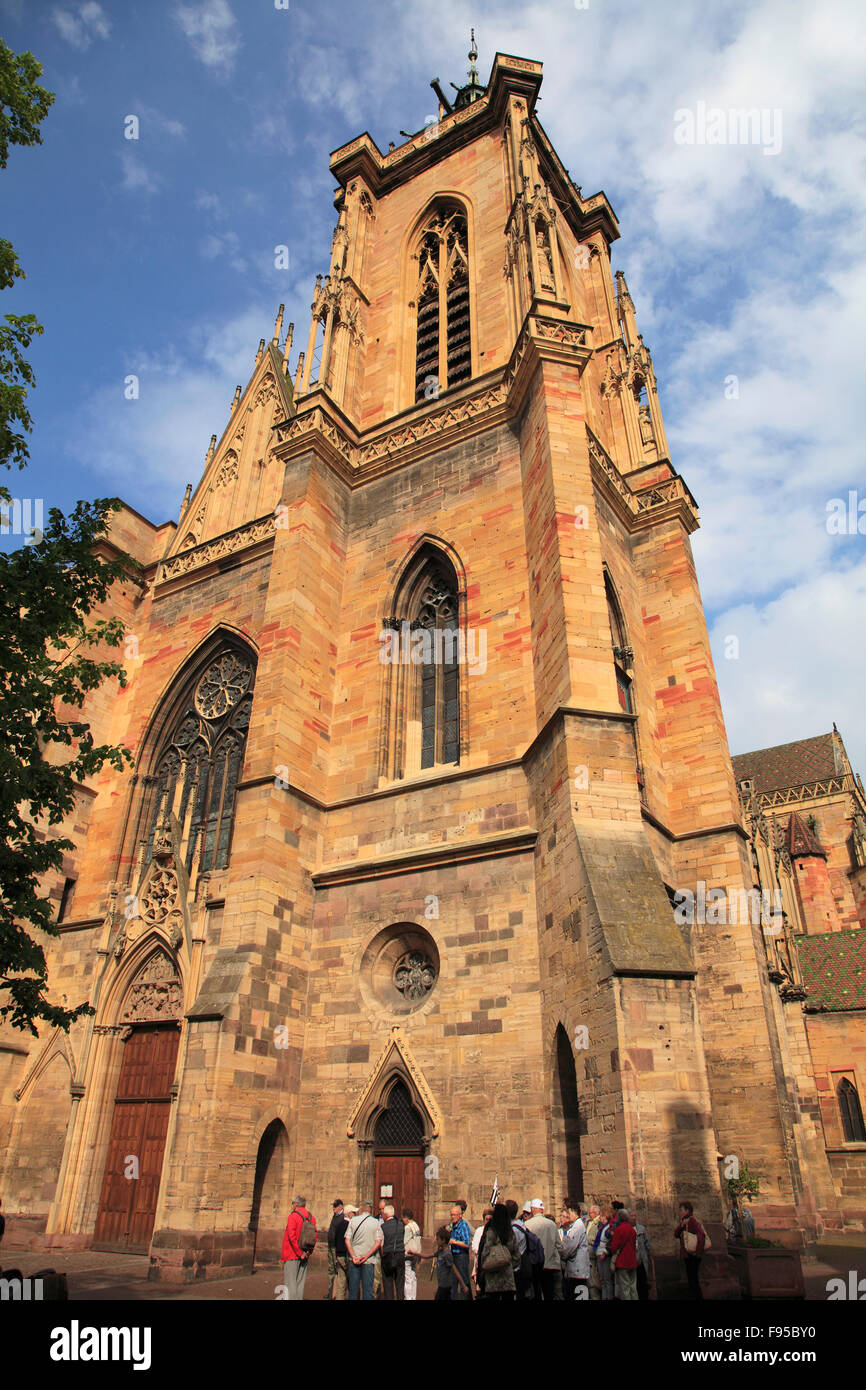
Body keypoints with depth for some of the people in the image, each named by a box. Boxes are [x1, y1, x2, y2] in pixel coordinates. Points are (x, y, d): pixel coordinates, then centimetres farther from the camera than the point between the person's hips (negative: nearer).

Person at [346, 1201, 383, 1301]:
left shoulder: (353, 1220, 0)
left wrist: (353, 1257, -8)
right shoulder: (376, 1223, -1)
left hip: (354, 1259, 1)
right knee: (367, 1288, 7)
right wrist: (366, 1256, -8)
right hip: (369, 1261, -1)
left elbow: (347, 1240, -5)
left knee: (353, 1287, 12)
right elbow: (378, 1242, -7)